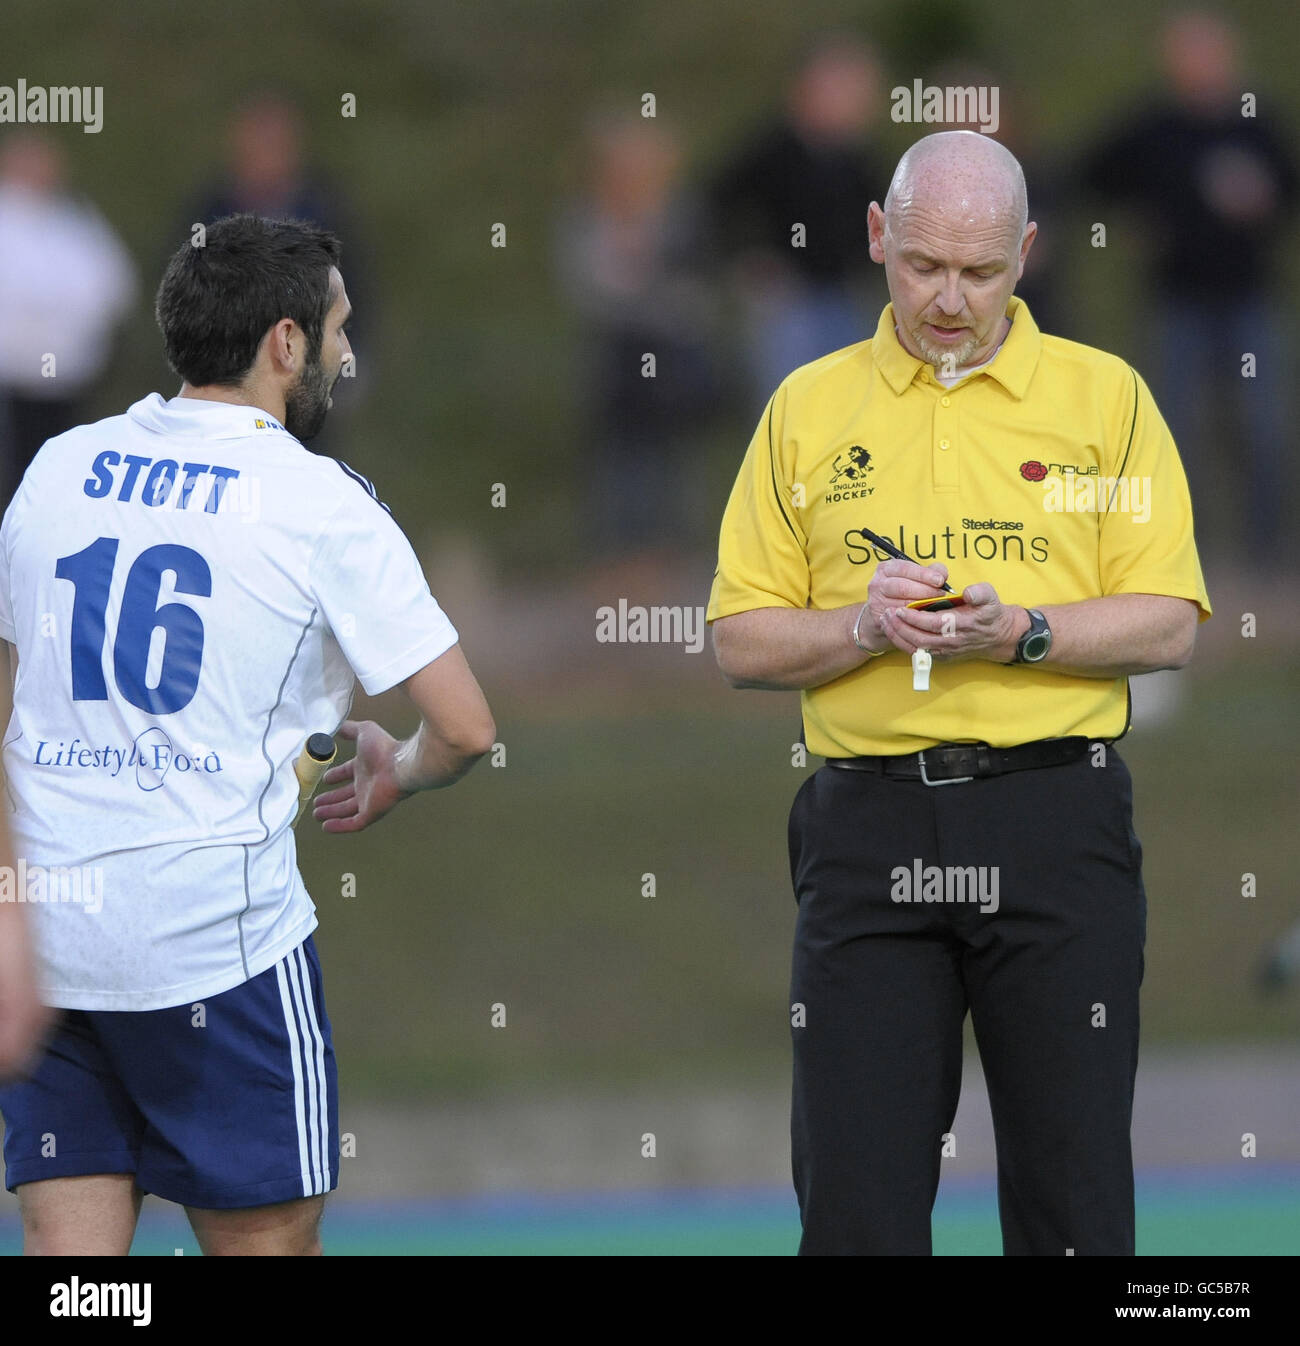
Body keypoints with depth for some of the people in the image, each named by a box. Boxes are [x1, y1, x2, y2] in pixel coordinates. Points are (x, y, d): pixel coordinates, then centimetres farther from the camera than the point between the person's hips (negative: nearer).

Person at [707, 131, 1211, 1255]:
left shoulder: (1105, 396, 6)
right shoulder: (808, 408, 11)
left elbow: (1168, 624, 1)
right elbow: (742, 643, 9)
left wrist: (1019, 632, -15)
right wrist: (862, 627, -10)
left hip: (1054, 819, -1)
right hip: (867, 818, 1)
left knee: (1071, 1194, 0)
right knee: (855, 1199, -2)